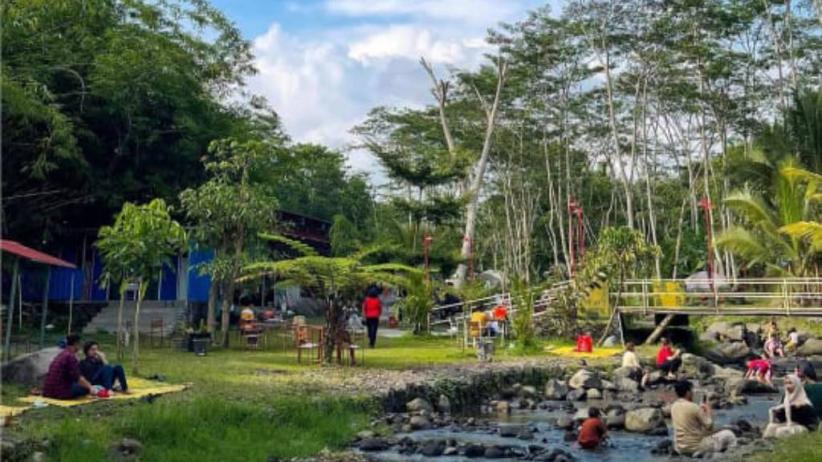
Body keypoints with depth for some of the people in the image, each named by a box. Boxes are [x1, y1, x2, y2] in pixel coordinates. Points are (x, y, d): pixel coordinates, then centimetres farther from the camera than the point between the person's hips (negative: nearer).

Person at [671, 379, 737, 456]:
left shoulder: (674, 407, 3)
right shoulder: (694, 407, -17)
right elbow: (709, 425, -9)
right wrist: (709, 412, 6)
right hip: (695, 447, -7)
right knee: (728, 434, 11)